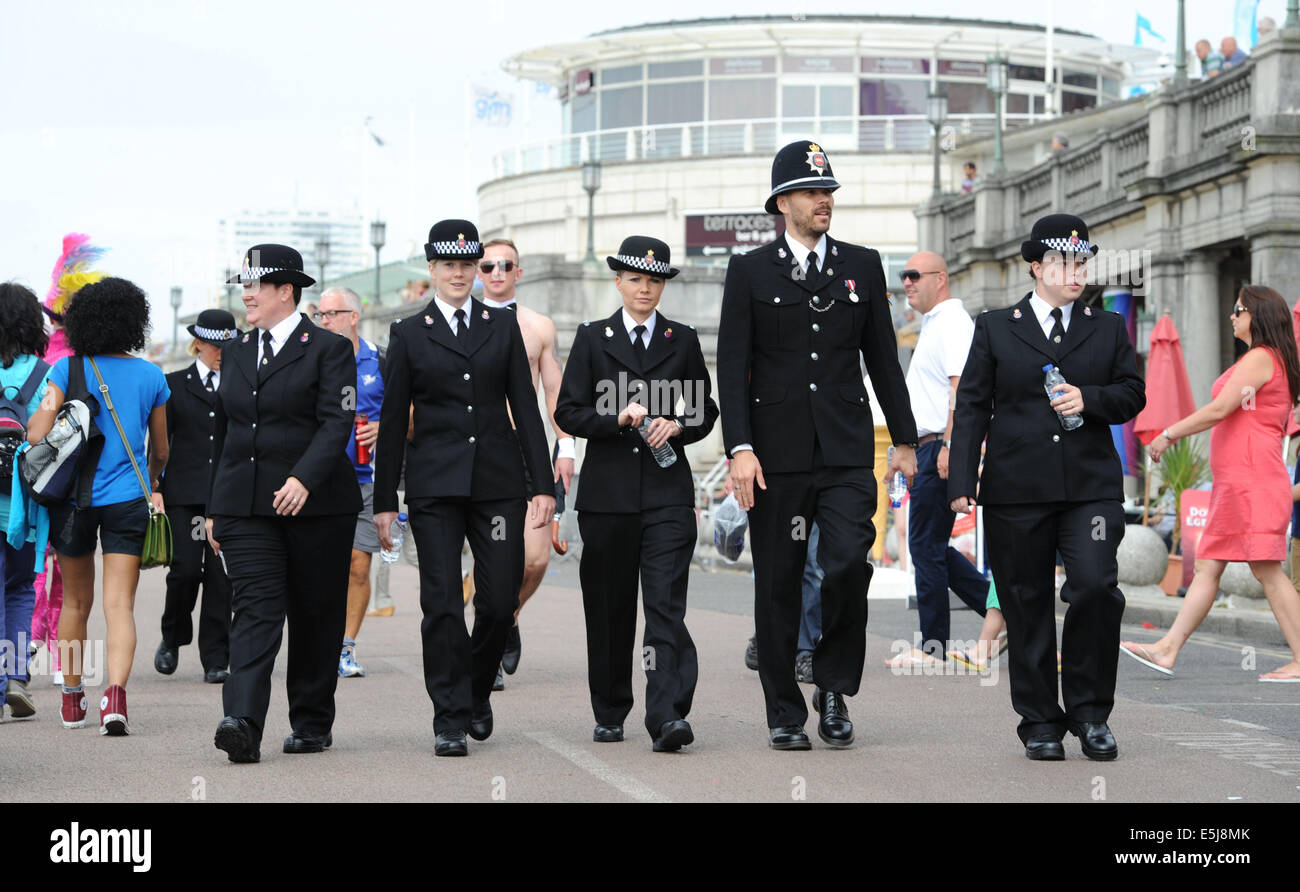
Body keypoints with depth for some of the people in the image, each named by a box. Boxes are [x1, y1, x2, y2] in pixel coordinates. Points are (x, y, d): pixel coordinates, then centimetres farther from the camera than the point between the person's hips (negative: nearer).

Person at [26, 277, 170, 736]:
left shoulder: (67, 370, -4)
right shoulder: (151, 376, 1)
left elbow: (37, 435, -12)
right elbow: (161, 451, 12)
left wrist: (44, 407, 9)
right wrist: (152, 479, 31)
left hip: (74, 497, 0)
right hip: (128, 498, 0)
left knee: (76, 603, 16)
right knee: (120, 605, -3)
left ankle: (72, 698, 26)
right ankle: (116, 691, -24)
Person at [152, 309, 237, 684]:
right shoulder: (175, 384, 9)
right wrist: (154, 487, -3)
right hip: (184, 494, -1)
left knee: (221, 576, -2)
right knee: (185, 569, -10)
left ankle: (215, 660, 3)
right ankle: (172, 638, 17)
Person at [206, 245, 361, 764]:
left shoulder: (329, 349, -3)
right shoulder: (236, 352, 15)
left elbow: (336, 423, -13)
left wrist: (303, 478, -27)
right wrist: (215, 506, 17)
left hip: (316, 504, -3)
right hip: (245, 506, 4)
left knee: (315, 616, 5)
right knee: (255, 610, -10)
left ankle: (313, 723, 17)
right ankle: (243, 725, -23)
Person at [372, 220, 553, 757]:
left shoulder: (503, 327, 10)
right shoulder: (409, 335, 6)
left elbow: (526, 407, 8)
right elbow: (393, 421, 7)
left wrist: (543, 485, 1)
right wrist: (384, 500, 4)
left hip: (498, 481, 1)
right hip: (434, 485, -1)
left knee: (500, 600, -1)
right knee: (442, 603, -6)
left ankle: (477, 690, 25)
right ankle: (450, 718, 0)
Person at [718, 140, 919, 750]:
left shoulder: (862, 266, 11)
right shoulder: (750, 272, 4)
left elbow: (883, 358, 14)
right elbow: (732, 368, -1)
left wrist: (905, 439, 11)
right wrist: (740, 449, -11)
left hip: (846, 451, 1)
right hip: (776, 453, -1)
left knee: (849, 562, -16)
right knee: (778, 583, 3)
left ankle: (833, 687, 2)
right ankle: (784, 712, 14)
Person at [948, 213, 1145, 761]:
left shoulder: (1108, 329, 14)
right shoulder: (995, 328, 9)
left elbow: (1132, 396, 12)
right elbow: (972, 406, 5)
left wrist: (1090, 400, -9)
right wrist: (962, 480, -4)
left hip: (1091, 486, 0)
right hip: (1015, 490, 0)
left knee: (1095, 587, -16)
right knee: (1026, 604, 2)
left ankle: (1089, 711, 1)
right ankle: (1040, 722, 13)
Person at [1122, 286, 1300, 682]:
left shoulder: (1259, 358, -10)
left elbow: (1219, 409, -17)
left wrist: (1169, 434, -9)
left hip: (1252, 479, -11)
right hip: (1235, 482, 11)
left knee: (1267, 569, -10)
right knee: (1207, 566, 7)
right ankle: (1167, 650, 6)